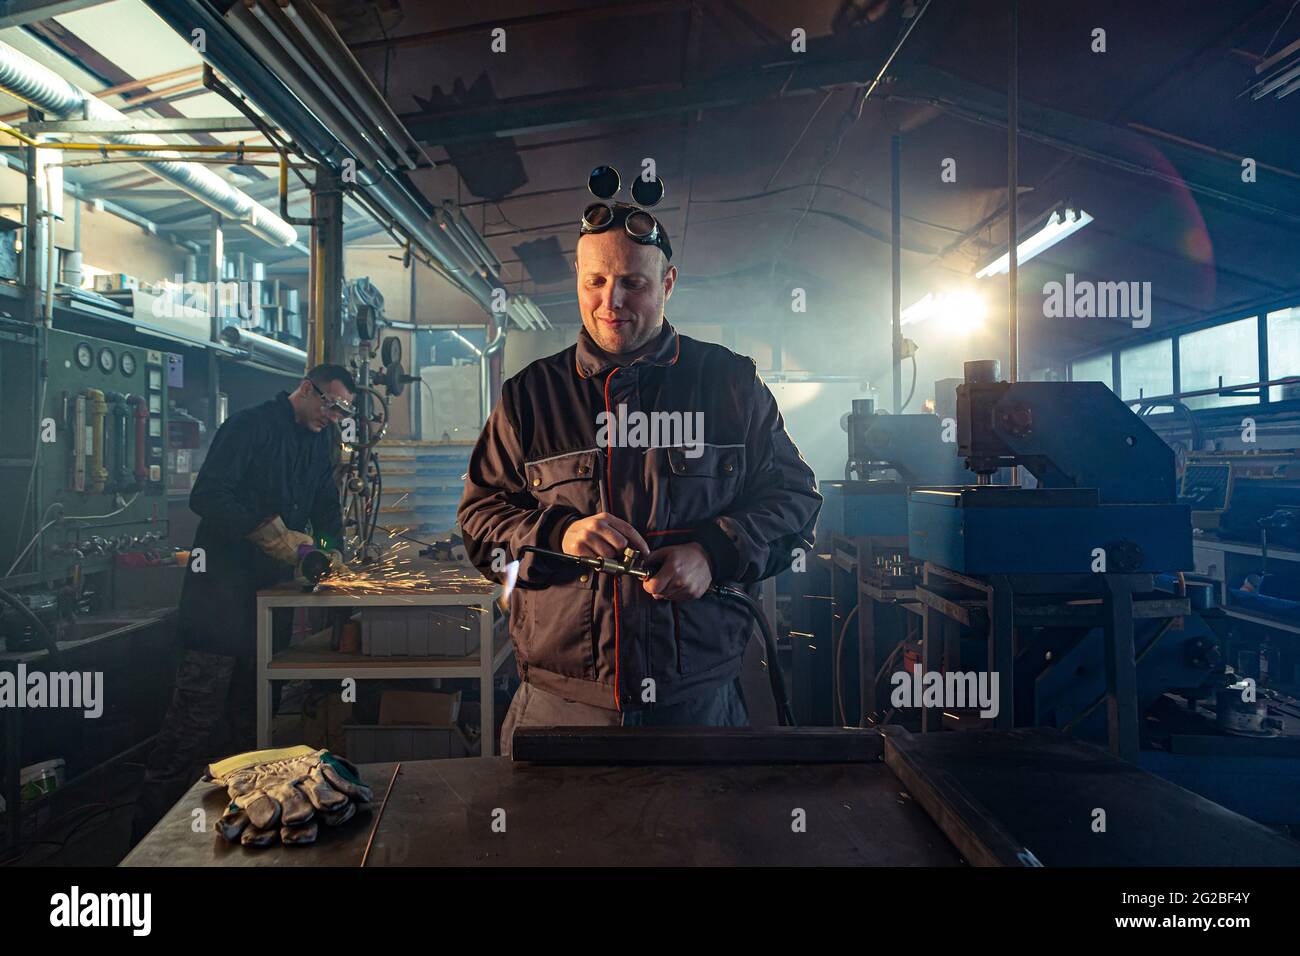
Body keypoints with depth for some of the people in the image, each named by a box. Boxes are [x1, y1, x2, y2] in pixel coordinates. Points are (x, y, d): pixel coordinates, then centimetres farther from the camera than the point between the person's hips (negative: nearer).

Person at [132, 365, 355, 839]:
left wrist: (330, 549, 2)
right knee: (198, 707, -6)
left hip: (272, 586, 7)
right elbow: (207, 497, -19)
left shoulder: (321, 441, 14)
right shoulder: (250, 425, -10)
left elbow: (326, 504, 20)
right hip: (224, 582, -7)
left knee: (249, 707, 13)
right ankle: (152, 830, 5)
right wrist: (276, 537, -22)